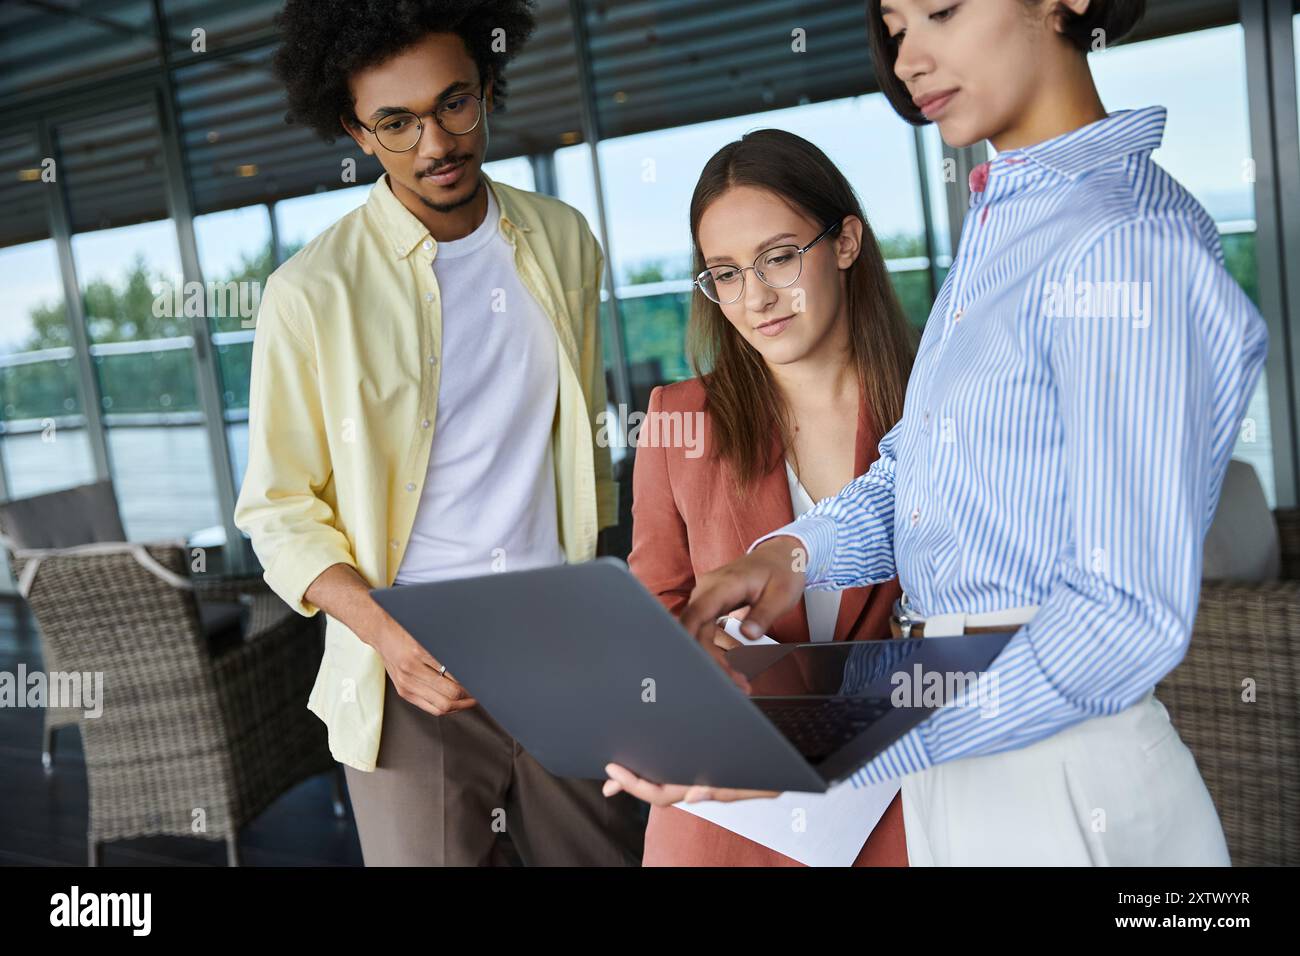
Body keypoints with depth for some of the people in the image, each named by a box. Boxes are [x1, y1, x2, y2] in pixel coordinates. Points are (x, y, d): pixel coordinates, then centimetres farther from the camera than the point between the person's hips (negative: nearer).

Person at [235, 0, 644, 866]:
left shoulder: (564, 242, 4)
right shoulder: (313, 294, -8)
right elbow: (281, 512, -4)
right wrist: (386, 633, -19)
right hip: (412, 670, -3)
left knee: (614, 851, 11)